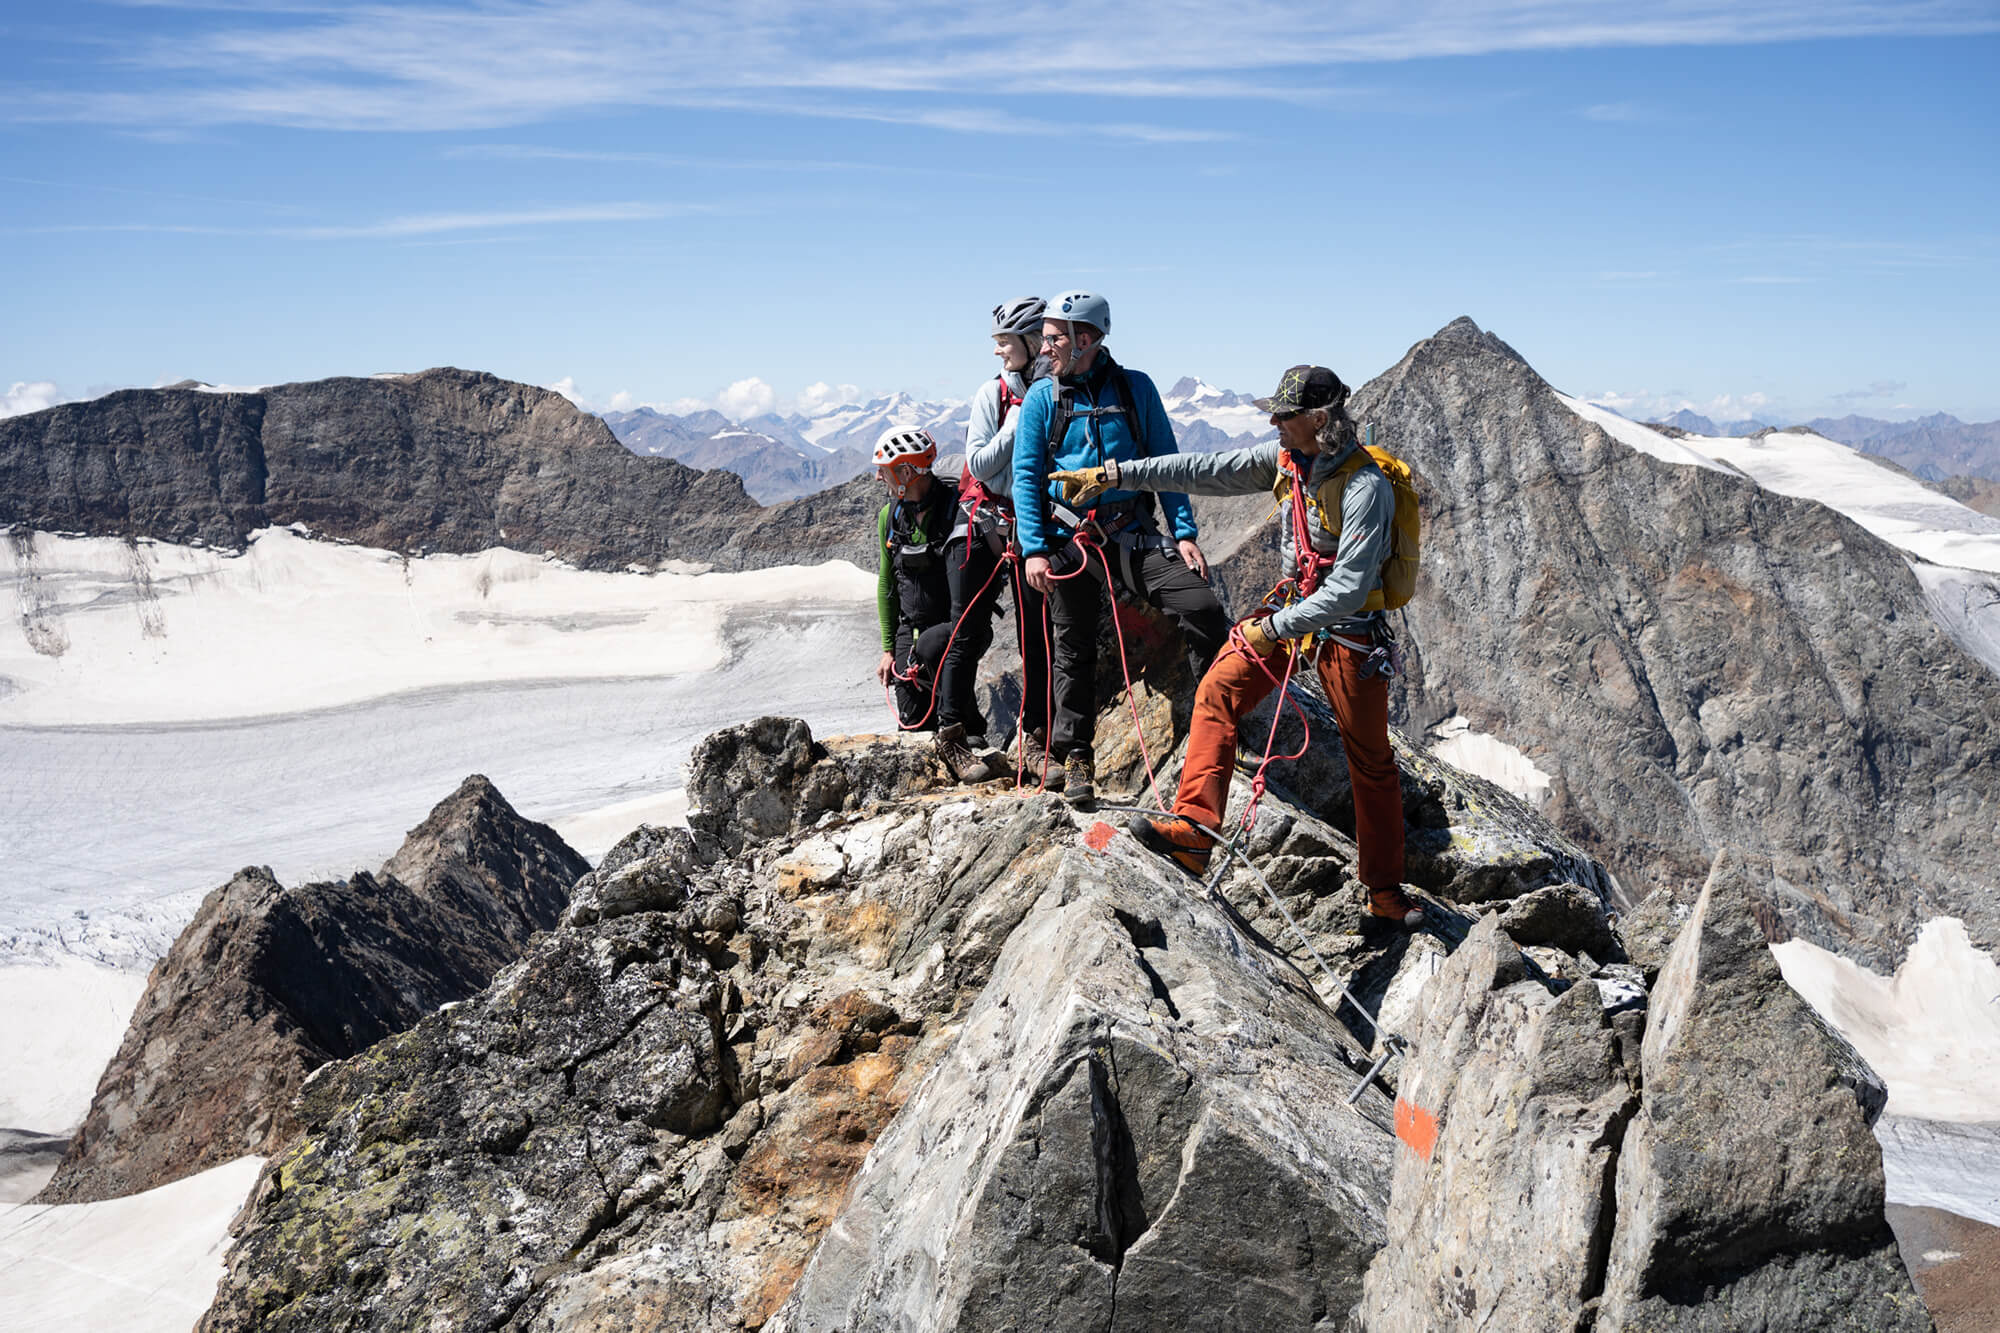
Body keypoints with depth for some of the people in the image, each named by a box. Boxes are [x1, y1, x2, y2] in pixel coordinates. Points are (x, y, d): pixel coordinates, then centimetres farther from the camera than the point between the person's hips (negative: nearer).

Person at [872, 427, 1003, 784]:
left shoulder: (960, 511, -15)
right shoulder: (890, 516, 5)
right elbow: (885, 584, 13)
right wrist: (888, 649, 7)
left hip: (962, 629, -5)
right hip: (911, 627, 5)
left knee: (934, 645, -38)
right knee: (913, 722, -7)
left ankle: (954, 736, -26)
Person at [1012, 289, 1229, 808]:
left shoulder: (1135, 388, 4)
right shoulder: (1041, 397, 4)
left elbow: (1166, 463, 6)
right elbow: (1026, 477, 1)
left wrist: (1185, 532, -2)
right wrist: (1034, 549, -9)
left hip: (1134, 533, 0)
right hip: (1069, 541, 0)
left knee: (1201, 607, -15)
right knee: (1073, 648, 5)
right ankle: (1076, 756, 20)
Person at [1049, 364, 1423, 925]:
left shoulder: (1365, 487, -26)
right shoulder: (1287, 458, -4)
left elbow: (1349, 589, -28)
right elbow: (1205, 471, -3)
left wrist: (1275, 628, -28)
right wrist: (1114, 474, -6)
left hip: (1350, 629, -6)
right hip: (1292, 608, 7)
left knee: (1371, 761, 7)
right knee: (1217, 692, -12)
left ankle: (1385, 890, 21)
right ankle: (1193, 827, -16)